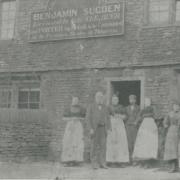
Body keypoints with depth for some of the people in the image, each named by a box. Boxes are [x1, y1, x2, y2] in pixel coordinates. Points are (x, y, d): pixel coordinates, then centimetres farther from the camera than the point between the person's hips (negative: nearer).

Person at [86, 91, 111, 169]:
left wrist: (109, 128, 2)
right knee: (95, 146, -3)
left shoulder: (105, 107, 12)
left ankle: (102, 163, 4)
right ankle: (94, 163, 2)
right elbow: (88, 117, -3)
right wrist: (91, 128, -11)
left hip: (103, 128, 3)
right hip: (95, 128, -3)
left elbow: (107, 118, 12)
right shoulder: (91, 106, 2)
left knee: (103, 145, 0)